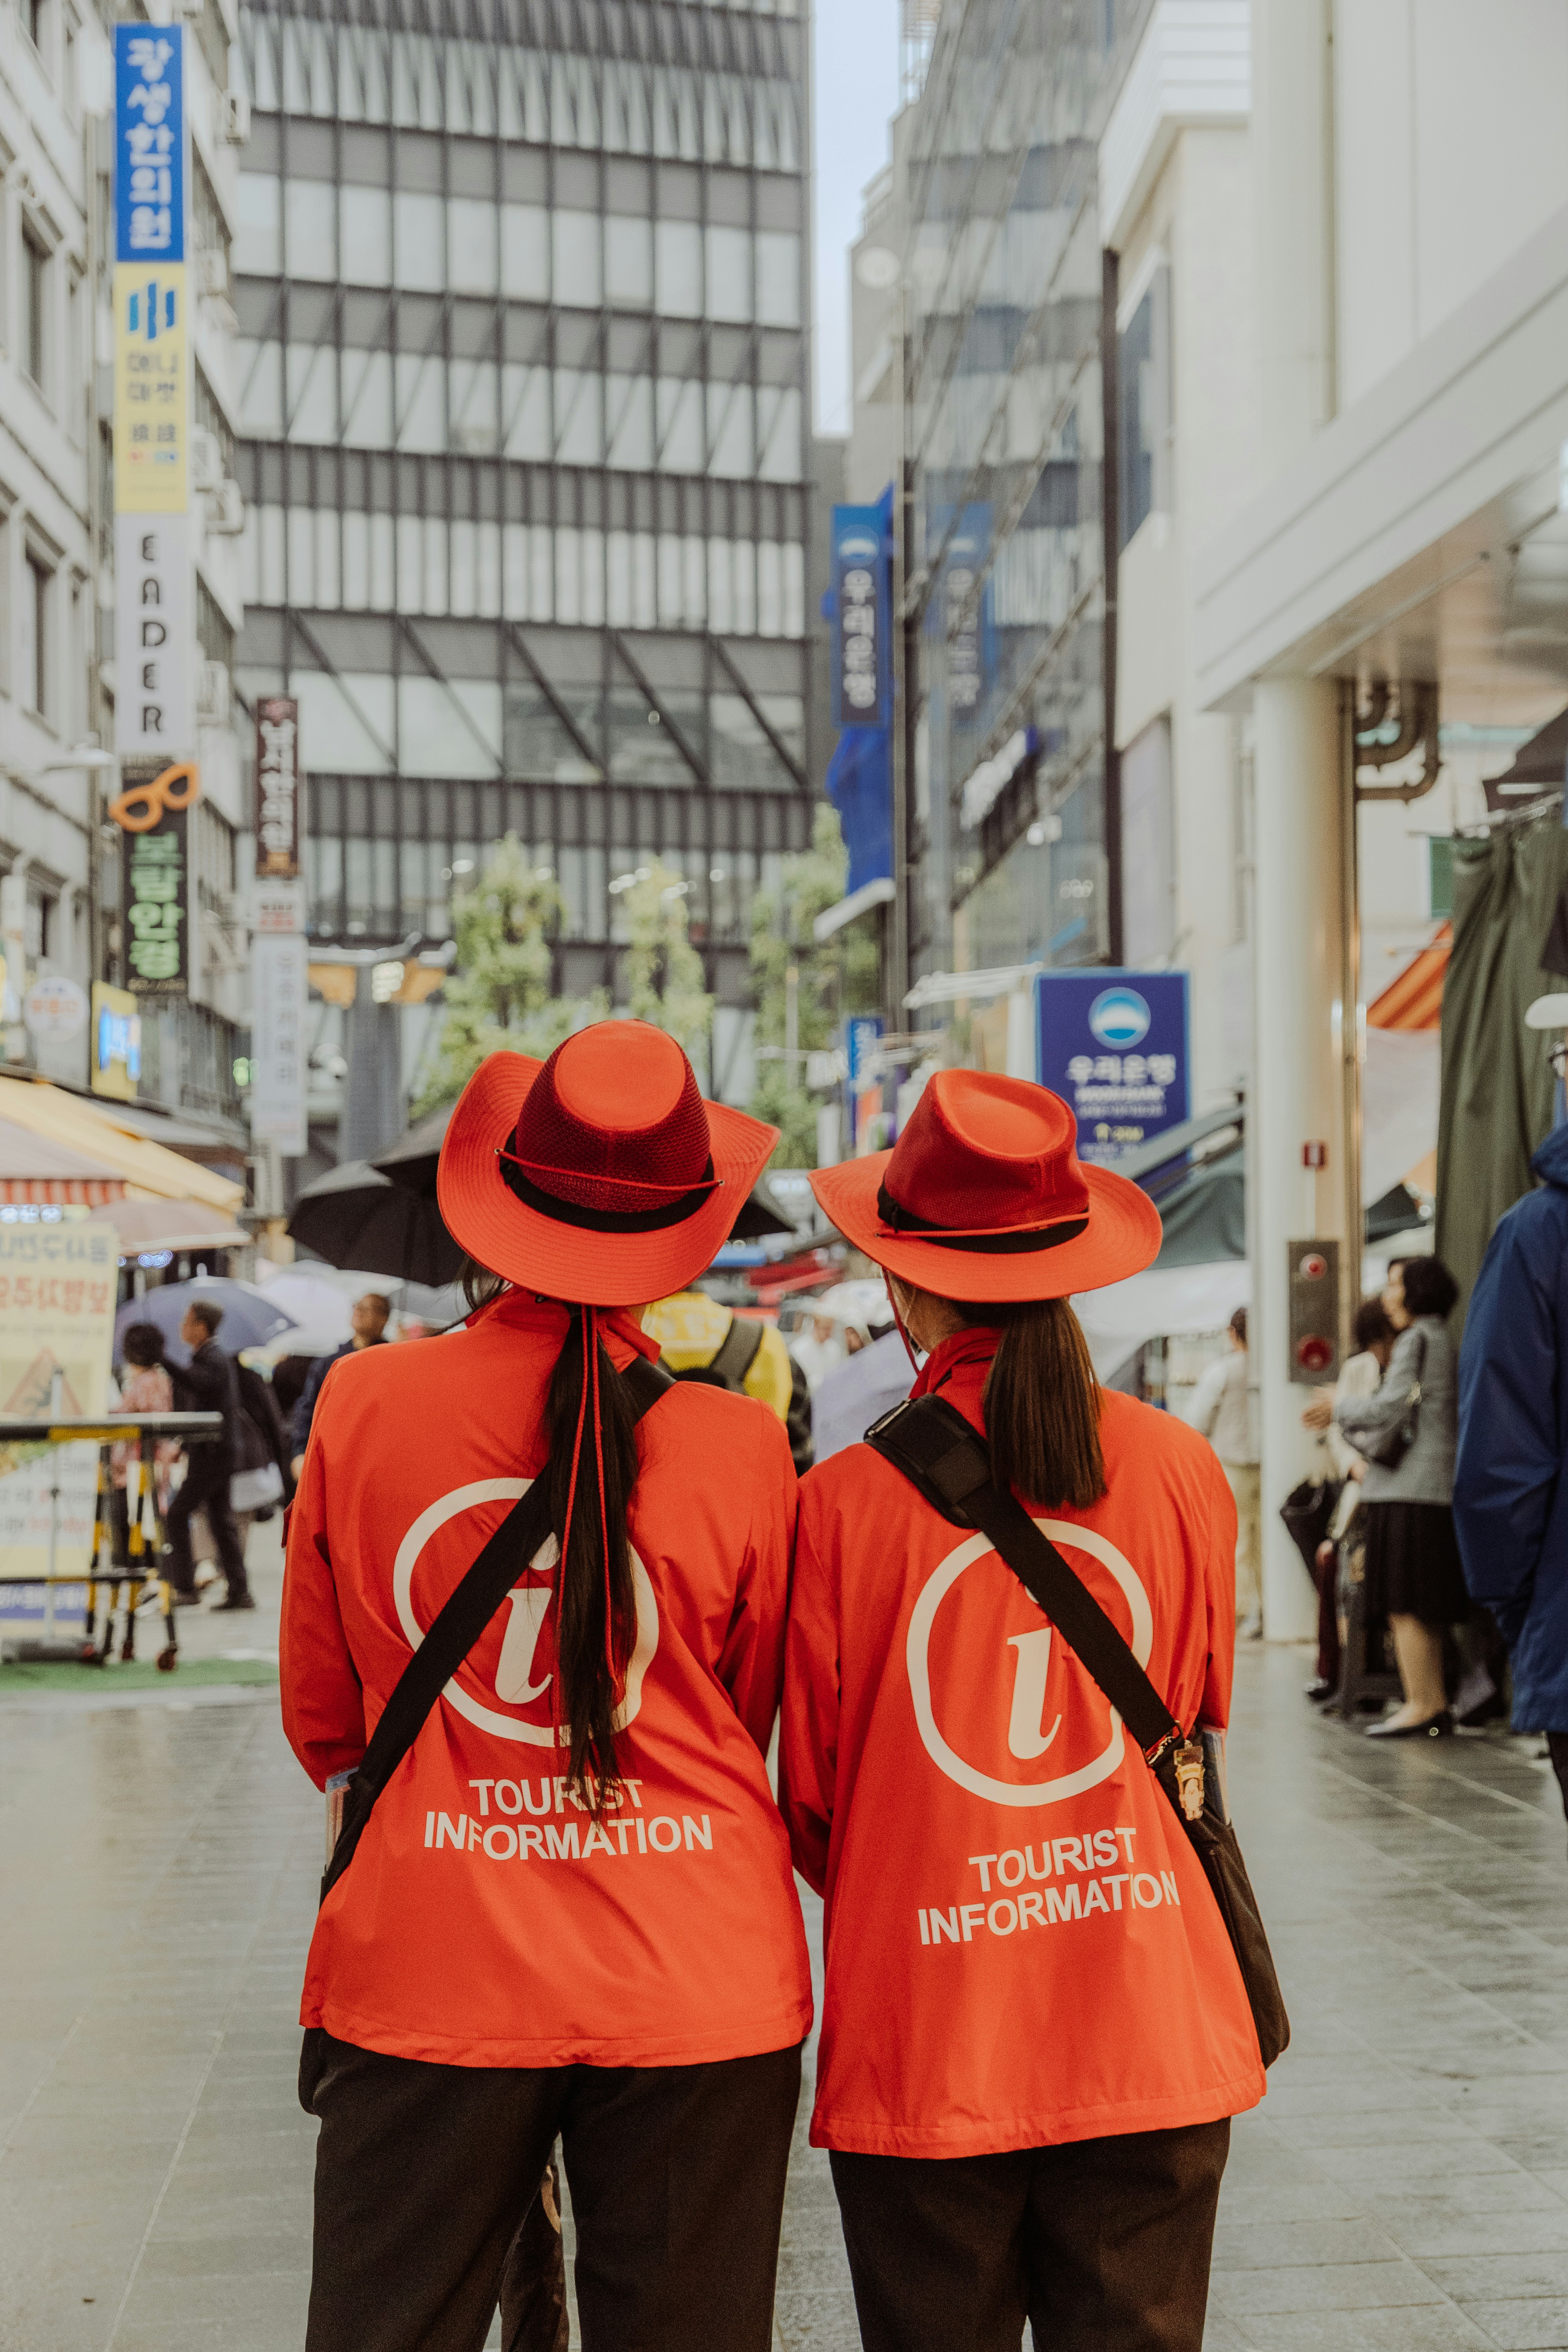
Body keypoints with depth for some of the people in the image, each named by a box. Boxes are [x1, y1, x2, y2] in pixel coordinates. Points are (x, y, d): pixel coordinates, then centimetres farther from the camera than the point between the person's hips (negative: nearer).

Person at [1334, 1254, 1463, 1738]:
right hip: (1436, 1490, 10)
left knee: (1405, 1605, -8)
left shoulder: (1417, 1340, -9)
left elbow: (1392, 1410, -15)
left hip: (1410, 1489, -10)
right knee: (1426, 1607, 12)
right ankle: (1436, 1706, 14)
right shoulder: (1443, 1340, 19)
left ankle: (1419, 1707, -9)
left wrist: (1341, 1407, 1)